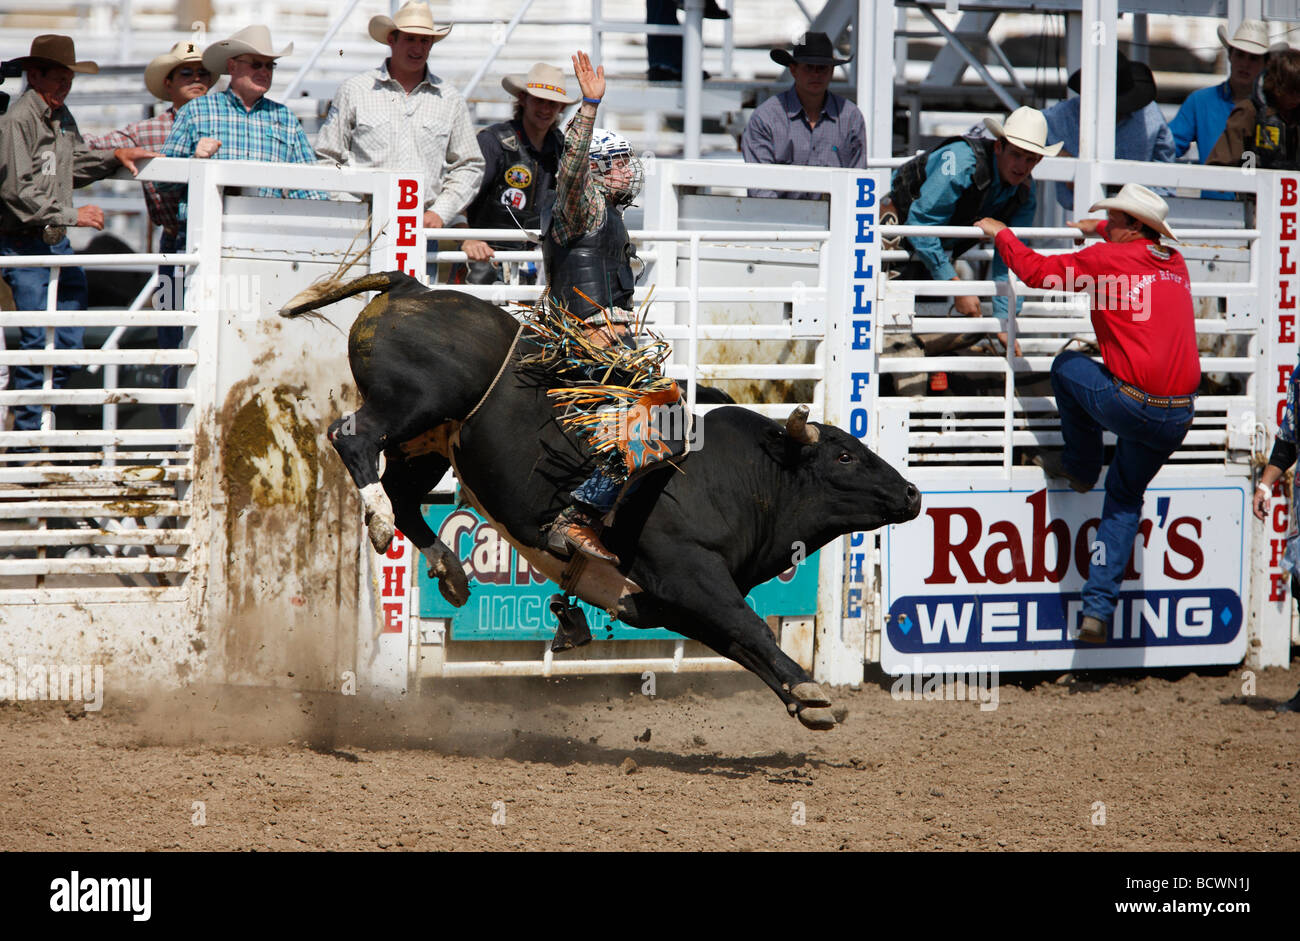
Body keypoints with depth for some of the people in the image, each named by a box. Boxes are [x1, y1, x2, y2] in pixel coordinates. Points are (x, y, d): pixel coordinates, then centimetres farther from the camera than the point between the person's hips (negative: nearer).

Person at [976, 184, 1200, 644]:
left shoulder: (1108, 258, -6)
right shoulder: (1173, 262, 13)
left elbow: (1037, 270, 3)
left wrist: (1000, 233, 20)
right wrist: (1097, 230, 53)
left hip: (1129, 406, -6)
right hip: (1179, 416, 6)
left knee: (1067, 364, 24)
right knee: (1125, 499, 21)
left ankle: (1080, 464, 35)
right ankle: (1099, 607, 13)